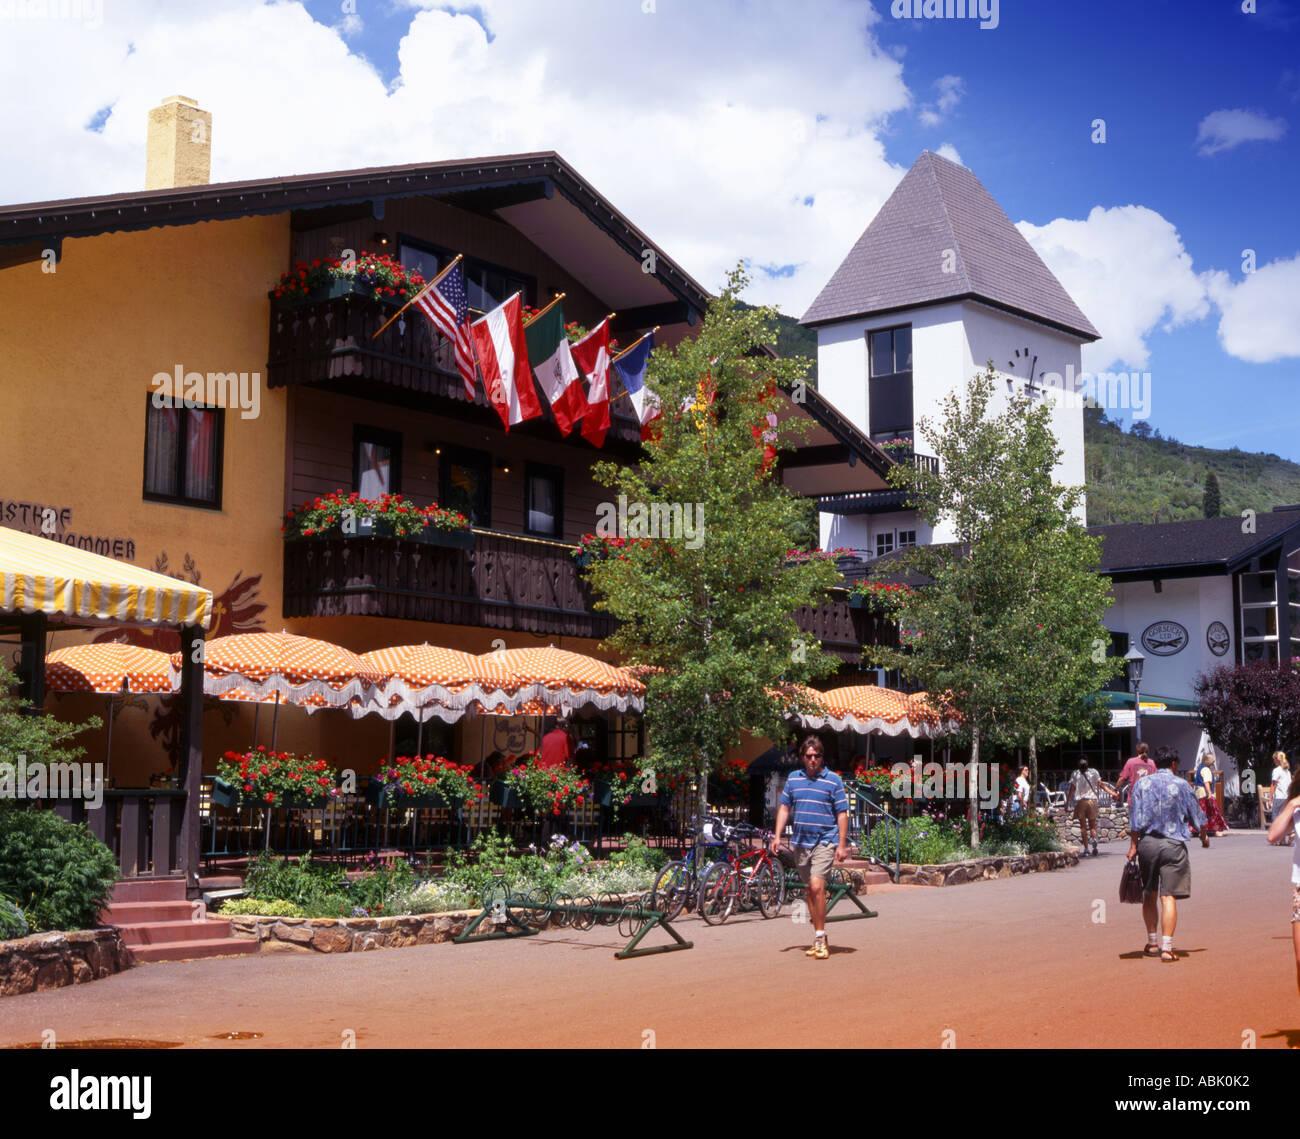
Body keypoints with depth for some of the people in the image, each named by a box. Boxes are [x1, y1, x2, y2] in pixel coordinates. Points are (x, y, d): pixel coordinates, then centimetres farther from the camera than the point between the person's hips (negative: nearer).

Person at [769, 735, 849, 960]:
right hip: (800, 842, 4)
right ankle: (818, 940, 19)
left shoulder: (833, 780, 0)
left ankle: (821, 939, -10)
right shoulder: (793, 778, 10)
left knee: (817, 886, -18)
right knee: (810, 890, 10)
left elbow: (842, 814, 0)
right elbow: (784, 807, 16)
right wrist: (777, 836, 7)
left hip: (825, 841, -4)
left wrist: (842, 845, -6)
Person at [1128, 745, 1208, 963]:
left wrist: (1133, 845, 4)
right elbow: (1196, 816, 9)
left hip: (1147, 842, 3)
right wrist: (1203, 833, 28)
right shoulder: (1181, 785, 0)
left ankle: (1152, 942, 21)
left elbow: (1135, 819, 0)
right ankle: (1166, 947, -9)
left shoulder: (1141, 783, 4)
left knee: (1149, 895, 15)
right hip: (1173, 845, -2)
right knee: (1168, 896, -5)